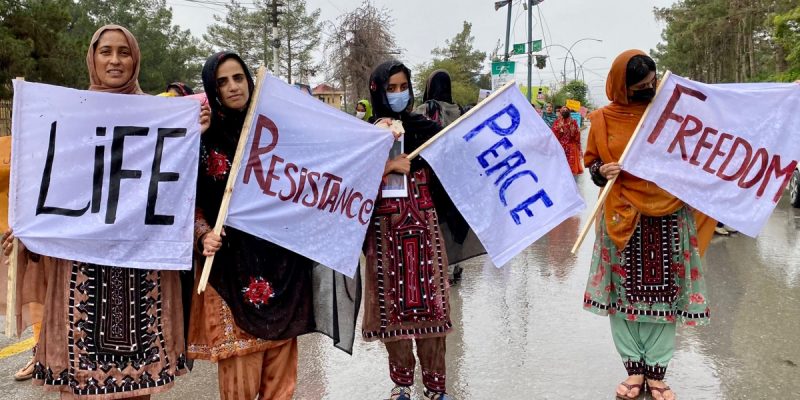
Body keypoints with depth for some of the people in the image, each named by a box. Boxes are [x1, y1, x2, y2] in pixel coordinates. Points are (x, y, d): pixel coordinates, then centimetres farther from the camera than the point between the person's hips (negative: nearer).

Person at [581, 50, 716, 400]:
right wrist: (602, 172, -12)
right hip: (623, 217, 0)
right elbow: (591, 163, 9)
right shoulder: (604, 119, 0)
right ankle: (634, 369, 20)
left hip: (669, 216, 1)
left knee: (664, 291, 4)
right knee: (624, 290, 4)